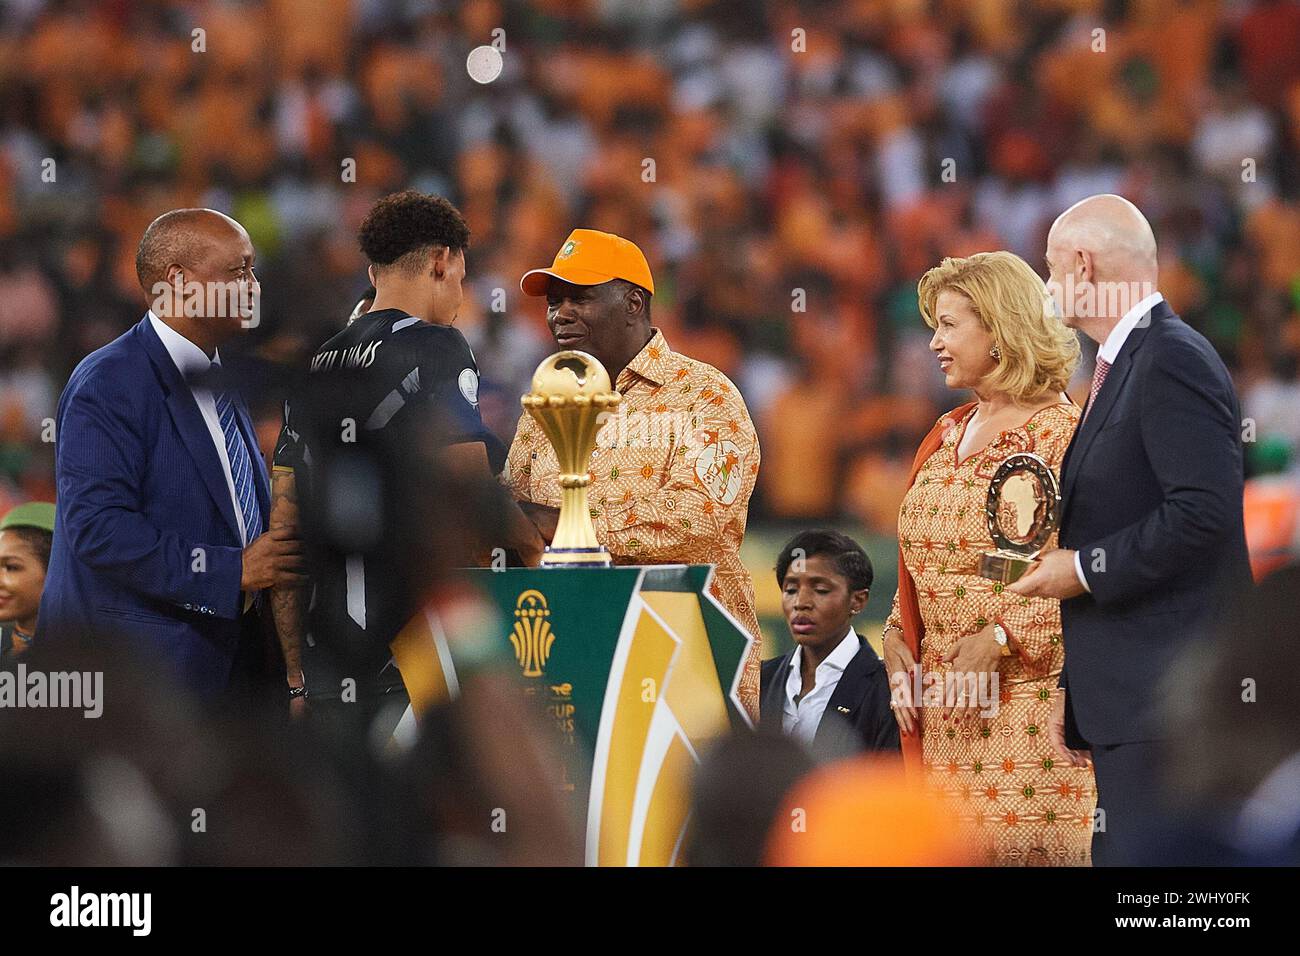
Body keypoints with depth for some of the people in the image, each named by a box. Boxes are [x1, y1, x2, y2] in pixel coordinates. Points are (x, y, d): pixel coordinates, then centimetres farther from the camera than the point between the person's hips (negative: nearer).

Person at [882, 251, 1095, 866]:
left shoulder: (1062, 433, -7)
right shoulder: (945, 437, 17)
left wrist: (996, 639, -19)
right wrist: (898, 638, 6)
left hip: (1025, 695, -7)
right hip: (942, 709, 7)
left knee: (1022, 849, -11)